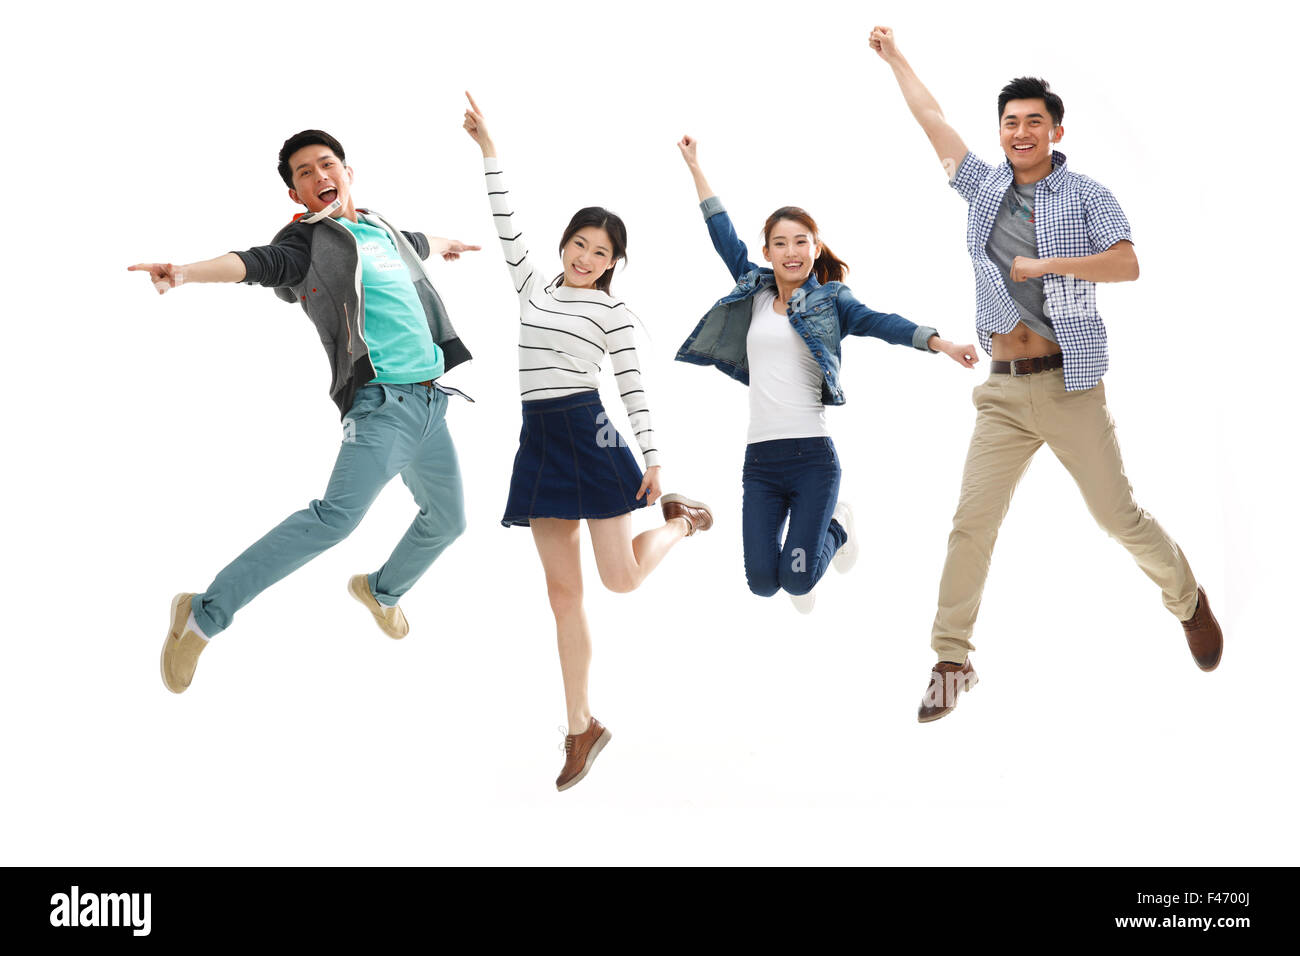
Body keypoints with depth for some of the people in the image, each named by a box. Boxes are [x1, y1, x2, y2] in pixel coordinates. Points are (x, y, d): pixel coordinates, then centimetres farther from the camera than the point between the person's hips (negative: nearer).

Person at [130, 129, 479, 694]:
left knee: (447, 521, 18)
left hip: (431, 399, 8)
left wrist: (445, 246, 63)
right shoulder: (308, 240, -4)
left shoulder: (379, 227, 17)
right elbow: (258, 263, -23)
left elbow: (414, 244, 41)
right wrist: (185, 272, -43)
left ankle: (382, 590, 47)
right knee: (338, 515, -26)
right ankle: (205, 614, -21)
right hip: (383, 402, -8)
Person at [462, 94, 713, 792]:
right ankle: (580, 727, 10)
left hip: (588, 432, -4)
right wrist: (487, 150, 5)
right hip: (539, 438, 5)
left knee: (620, 578, -7)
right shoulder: (534, 288, 13)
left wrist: (653, 460, -8)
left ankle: (681, 520, 26)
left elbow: (633, 384, -2)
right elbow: (508, 229, 10)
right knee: (562, 590, 4)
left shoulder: (611, 308, 1)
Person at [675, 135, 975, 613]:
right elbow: (724, 235, 21)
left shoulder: (829, 300, 4)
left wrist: (943, 344, -28)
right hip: (759, 461, 3)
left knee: (797, 581, -11)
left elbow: (881, 323, -11)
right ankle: (806, 531, 32)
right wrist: (695, 167, 26)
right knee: (762, 582, -4)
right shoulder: (756, 293, 13)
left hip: (811, 454, -3)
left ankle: (836, 527, 24)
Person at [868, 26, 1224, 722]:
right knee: (971, 522, -4)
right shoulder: (985, 187, 11)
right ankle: (951, 661, 4)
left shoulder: (1086, 195, 1)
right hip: (1003, 391, 3)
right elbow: (932, 120, 22)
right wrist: (893, 57, 30)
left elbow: (1128, 265, -13)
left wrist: (1045, 264, -15)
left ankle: (1189, 600, 28)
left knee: (1118, 514, 2)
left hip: (1068, 386, -3)